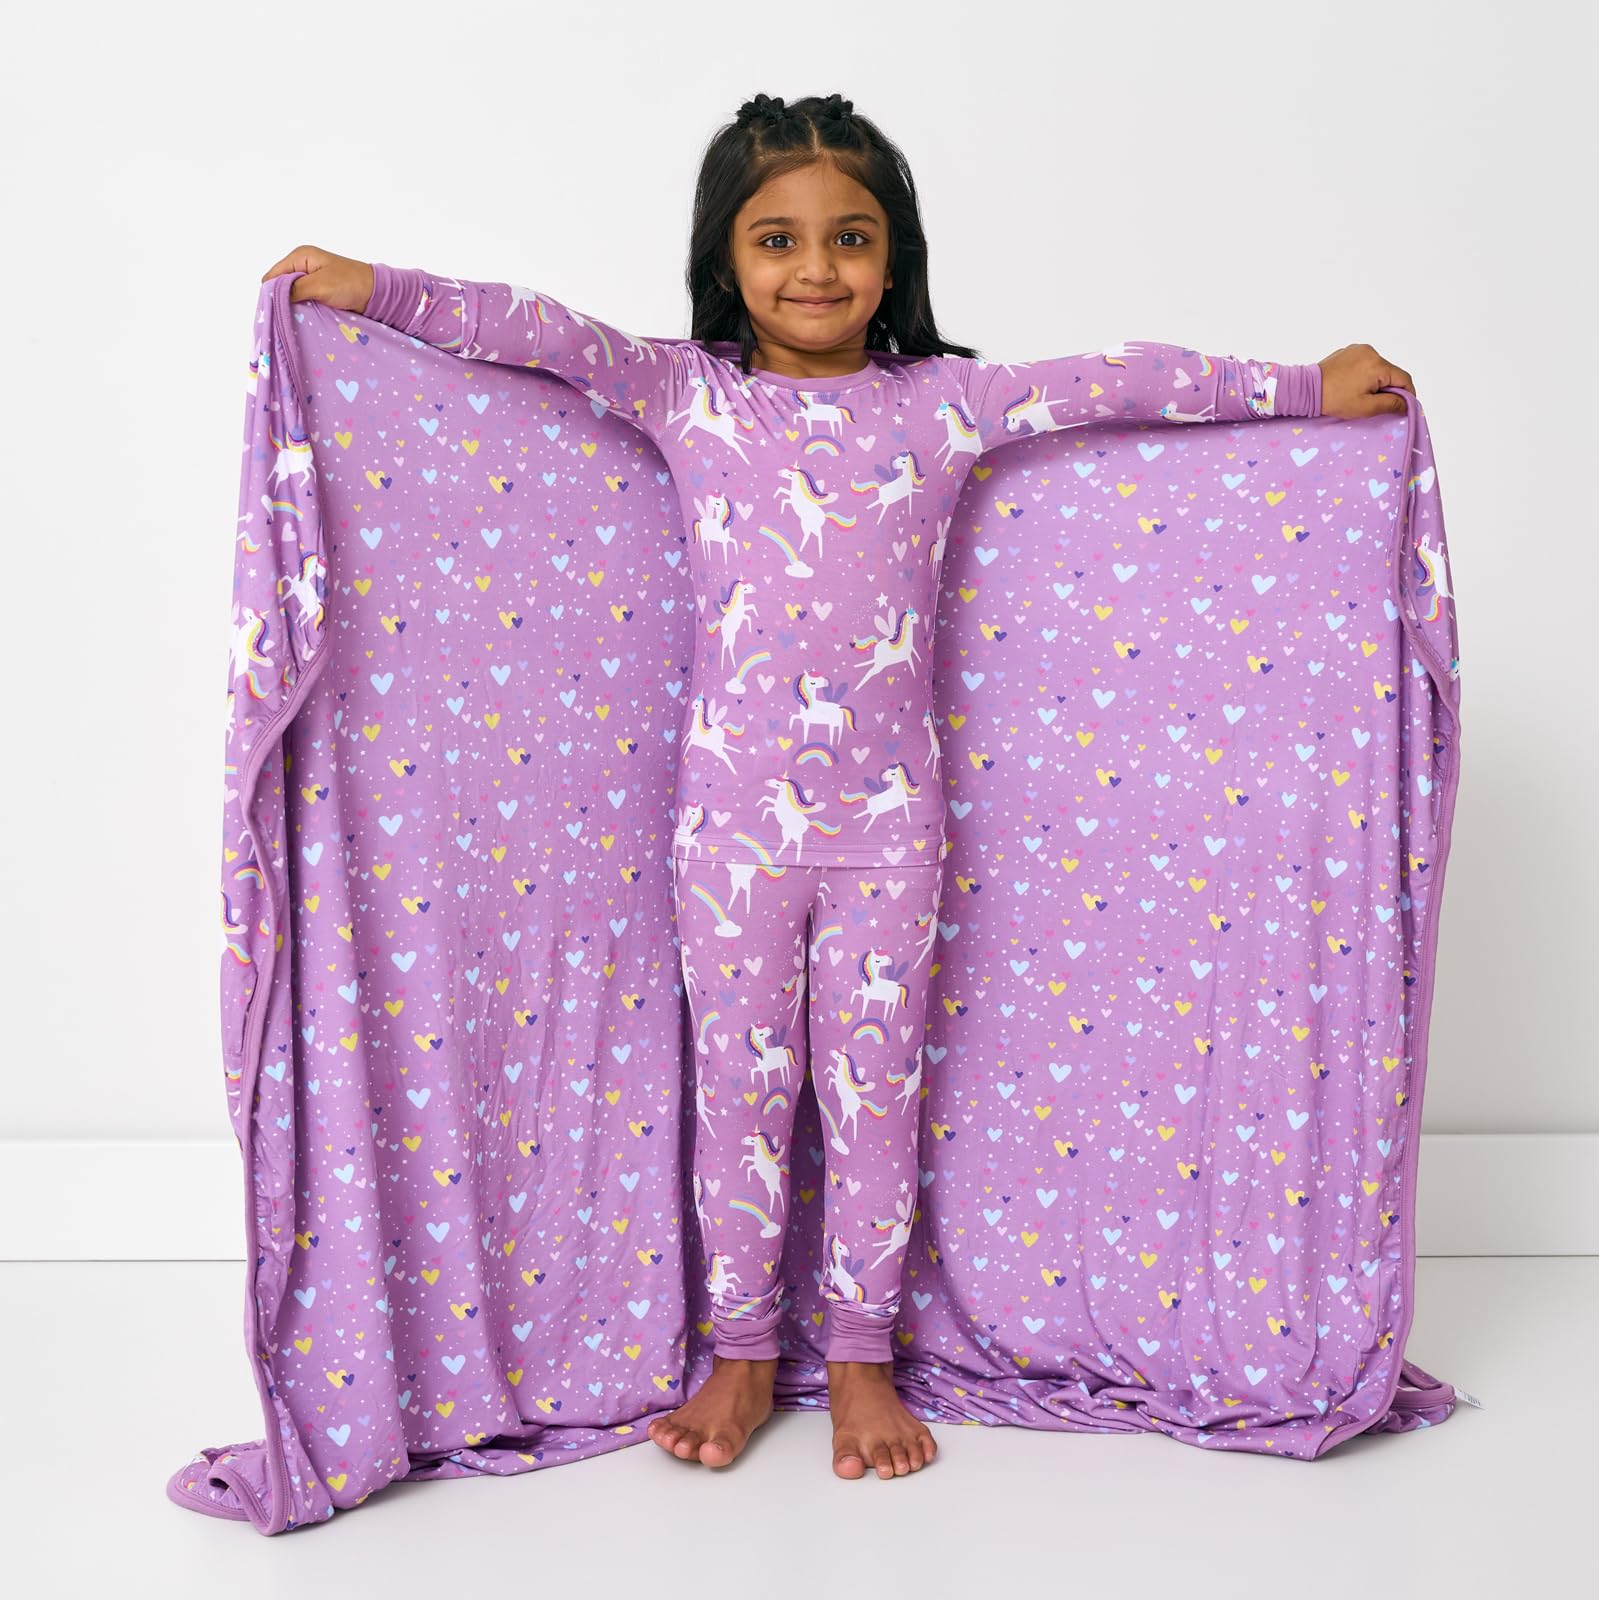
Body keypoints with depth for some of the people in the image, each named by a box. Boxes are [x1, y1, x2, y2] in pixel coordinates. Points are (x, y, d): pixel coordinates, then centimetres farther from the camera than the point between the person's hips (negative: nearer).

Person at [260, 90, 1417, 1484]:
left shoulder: (941, 403, 2)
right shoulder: (686, 393, 1)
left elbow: (1118, 382, 3)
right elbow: (546, 334, -6)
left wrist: (1304, 387, 6)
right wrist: (375, 290, -14)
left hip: (888, 819, 0)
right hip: (732, 815, 0)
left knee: (874, 1089, 9)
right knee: (739, 1084, 10)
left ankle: (861, 1352, 26)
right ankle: (744, 1352, 27)